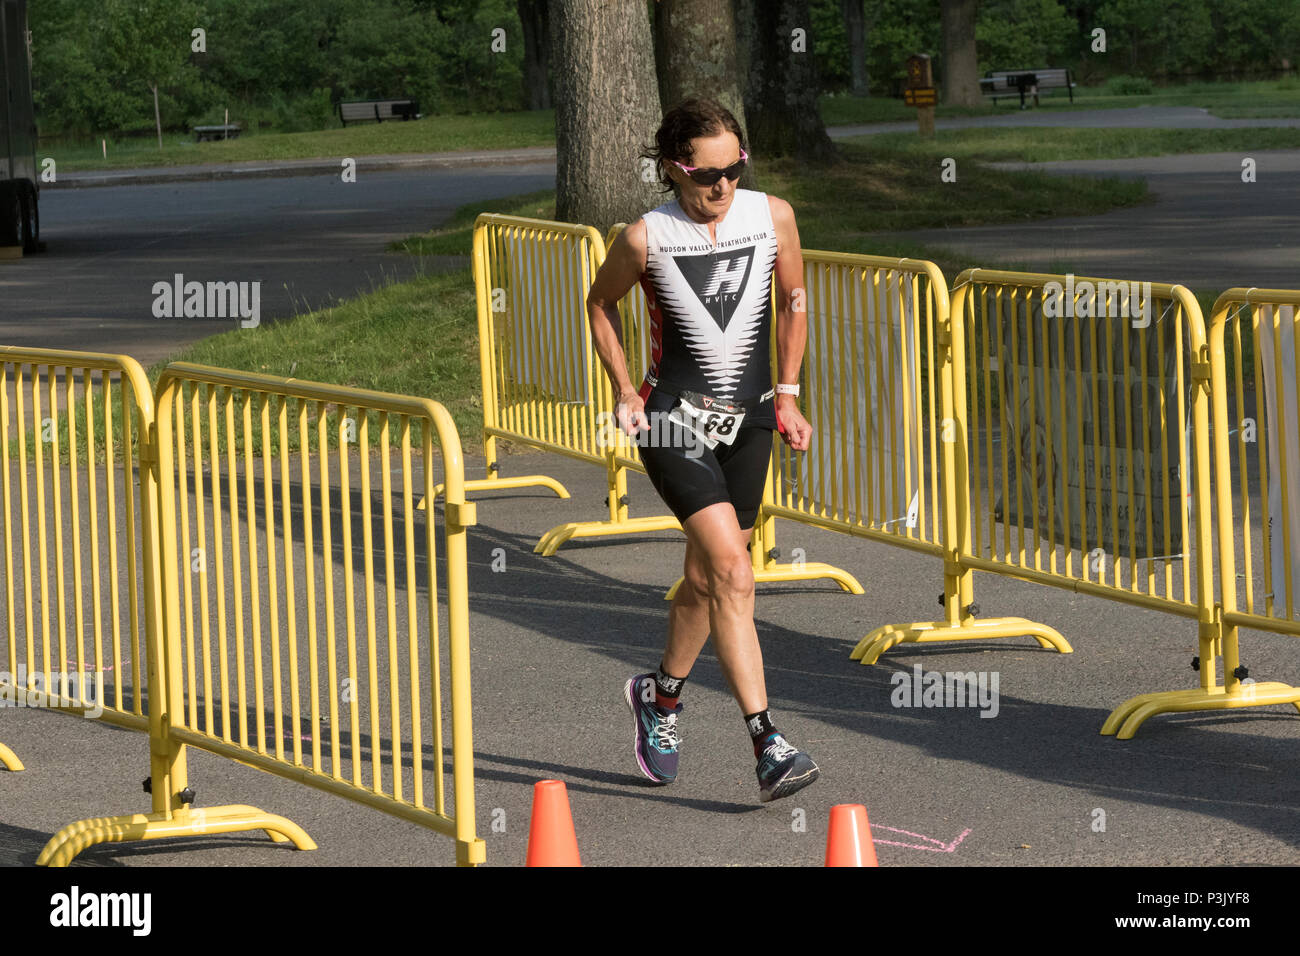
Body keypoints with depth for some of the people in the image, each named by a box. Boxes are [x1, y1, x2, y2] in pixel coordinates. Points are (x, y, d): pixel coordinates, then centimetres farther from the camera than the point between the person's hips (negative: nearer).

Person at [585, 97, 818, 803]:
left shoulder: (773, 216, -5)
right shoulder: (647, 238, -12)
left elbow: (793, 299, 12)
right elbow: (600, 302, 7)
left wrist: (787, 393, 9)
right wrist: (626, 392, 2)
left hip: (747, 421, 4)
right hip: (675, 424, -4)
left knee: (707, 577, 17)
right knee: (733, 573, -18)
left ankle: (660, 695, 45)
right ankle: (768, 748, -21)